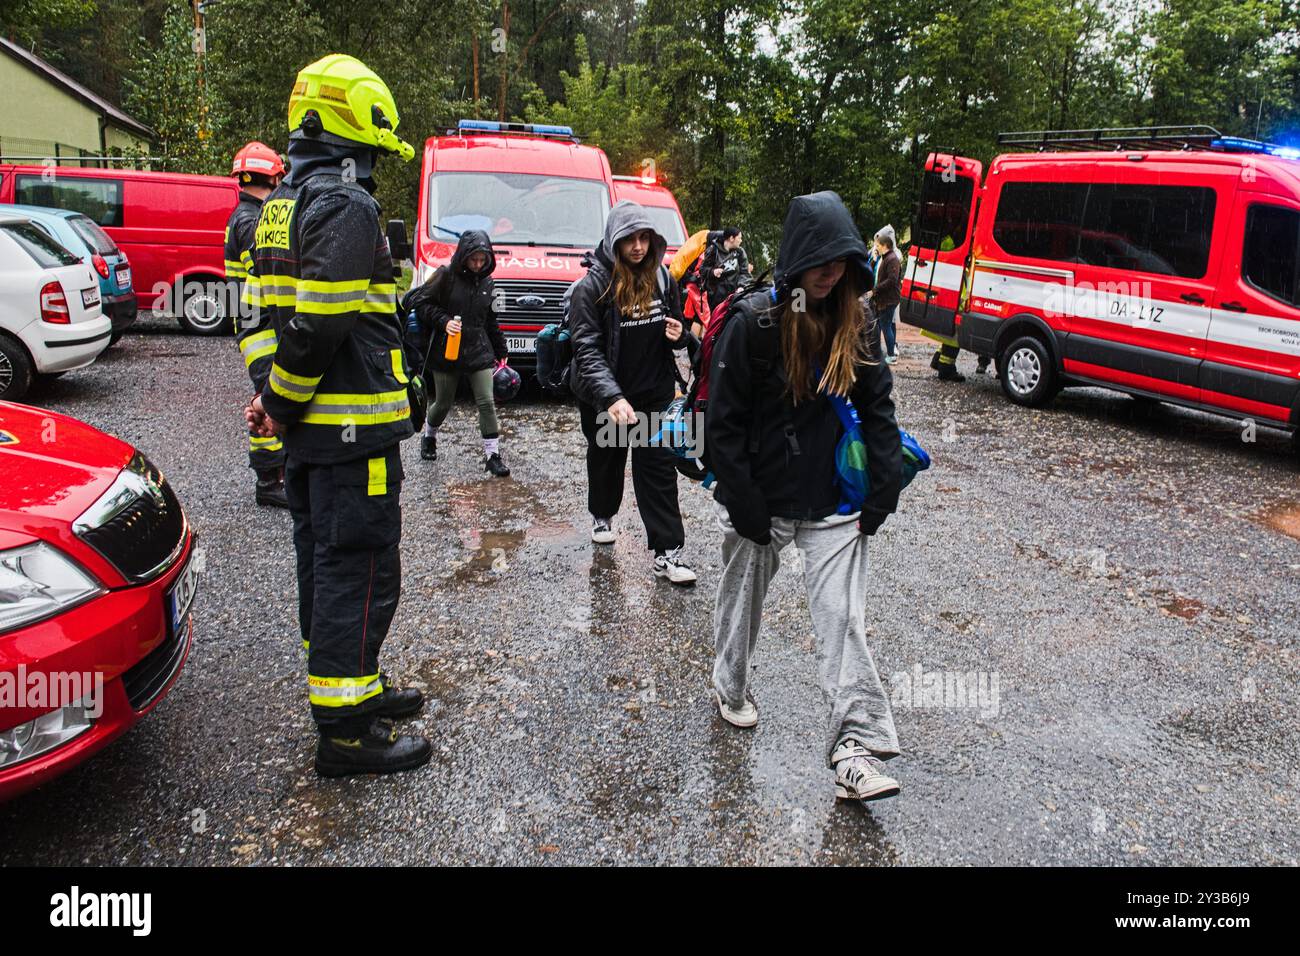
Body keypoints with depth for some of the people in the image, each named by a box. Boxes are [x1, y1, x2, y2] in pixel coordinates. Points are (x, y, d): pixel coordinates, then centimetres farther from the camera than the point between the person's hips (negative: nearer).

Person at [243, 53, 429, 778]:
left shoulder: (284, 203, 17)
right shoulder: (346, 205, -15)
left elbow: (279, 312, 16)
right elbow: (319, 326, -23)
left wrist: (278, 402, 11)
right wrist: (281, 404, -10)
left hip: (308, 428, 10)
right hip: (352, 427, -10)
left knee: (325, 563, 17)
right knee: (359, 572, -3)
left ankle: (353, 687, 33)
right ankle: (346, 732, 6)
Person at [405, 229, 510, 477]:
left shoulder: (486, 282, 9)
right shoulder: (446, 276, -6)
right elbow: (418, 302, -5)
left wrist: (501, 351, 18)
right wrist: (443, 321, -18)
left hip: (479, 353, 3)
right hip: (446, 353, -3)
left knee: (487, 403, -5)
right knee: (444, 403, 10)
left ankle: (492, 455, 0)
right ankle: (429, 436, 39)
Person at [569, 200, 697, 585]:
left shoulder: (662, 278, 0)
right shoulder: (593, 285, -15)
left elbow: (677, 328, 15)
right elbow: (587, 348, -22)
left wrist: (678, 335, -12)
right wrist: (611, 397, -35)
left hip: (653, 393, 2)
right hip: (603, 397, -2)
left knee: (658, 466, -3)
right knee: (606, 459, 19)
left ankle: (667, 553, -1)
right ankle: (602, 516, 47)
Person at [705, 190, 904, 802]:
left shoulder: (853, 325, 0)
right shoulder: (753, 321, -14)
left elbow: (878, 408, 6)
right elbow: (723, 419, -12)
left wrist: (884, 490, -2)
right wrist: (742, 503, -14)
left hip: (832, 500, 3)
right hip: (760, 499, -2)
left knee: (843, 618, -4)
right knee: (742, 601, 18)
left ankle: (855, 749, -1)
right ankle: (731, 689, 45)